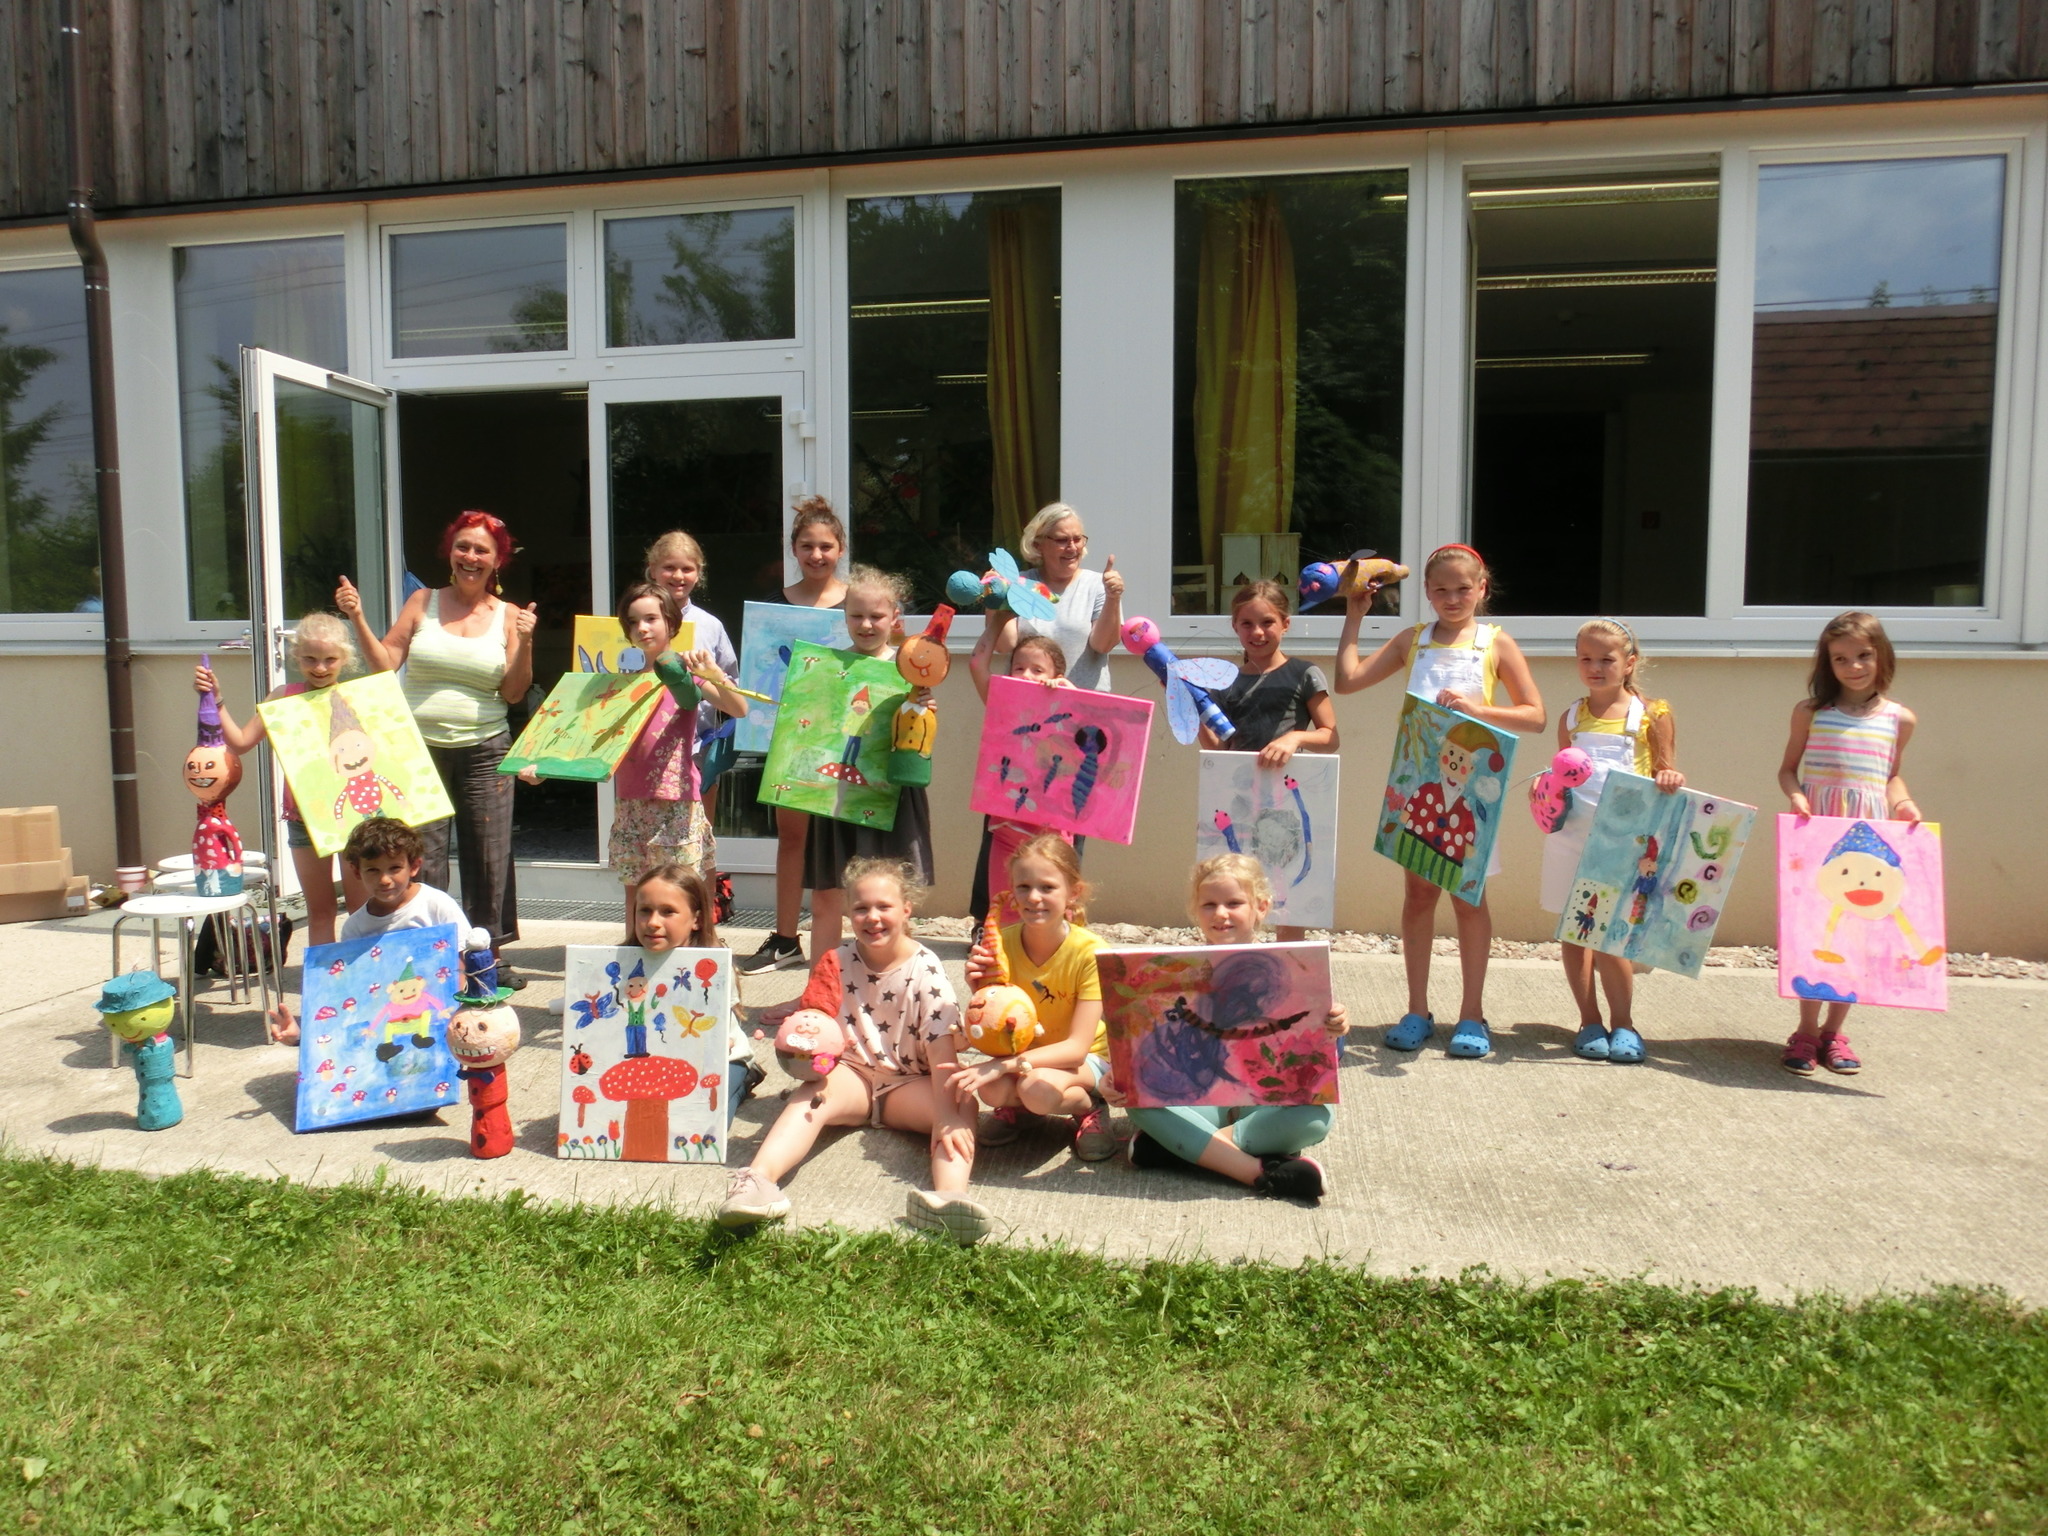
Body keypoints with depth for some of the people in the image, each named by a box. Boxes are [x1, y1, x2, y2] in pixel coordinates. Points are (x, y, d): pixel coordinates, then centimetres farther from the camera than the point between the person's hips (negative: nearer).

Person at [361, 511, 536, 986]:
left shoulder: (508, 616, 4)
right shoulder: (423, 602, 5)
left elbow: (513, 693, -1)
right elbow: (384, 662, 2)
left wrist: (525, 643, -14)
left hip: (483, 749, 0)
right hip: (420, 747, 0)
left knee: (489, 853, 5)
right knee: (421, 857, 1)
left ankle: (488, 953, 17)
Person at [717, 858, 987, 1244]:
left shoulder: (925, 969, -11)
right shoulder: (839, 962, -2)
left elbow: (942, 1045, -18)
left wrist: (946, 1115, -30)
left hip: (909, 1083, -1)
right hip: (852, 1072, 1)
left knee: (961, 1113, -30)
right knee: (812, 1097, -31)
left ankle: (949, 1197, -56)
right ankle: (760, 1177, -53)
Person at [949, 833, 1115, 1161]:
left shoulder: (1090, 953, -23)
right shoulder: (1000, 944, -14)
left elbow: (1077, 1047, -24)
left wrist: (1002, 1065, -35)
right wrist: (981, 992, -29)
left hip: (1084, 1060, -3)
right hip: (1022, 1054, 3)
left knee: (1038, 1087, -34)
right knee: (991, 1089, -30)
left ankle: (1089, 1107, 0)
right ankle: (1016, 1106, 7)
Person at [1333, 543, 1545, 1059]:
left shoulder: (1496, 642, 3)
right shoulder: (1413, 640, 9)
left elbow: (1535, 716, -1)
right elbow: (1348, 679, 3)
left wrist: (1477, 708, -16)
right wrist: (1354, 616, 4)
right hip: (1417, 780, 2)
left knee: (1469, 896, 5)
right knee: (1418, 892, 5)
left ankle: (1471, 1014, 15)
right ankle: (1417, 1011, 15)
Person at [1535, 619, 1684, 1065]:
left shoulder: (1652, 714, 4)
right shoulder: (1572, 715, 13)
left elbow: (1664, 774, 8)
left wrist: (1670, 779, -15)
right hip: (1571, 832, 4)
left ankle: (1623, 1023, 13)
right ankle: (1589, 1021, 20)